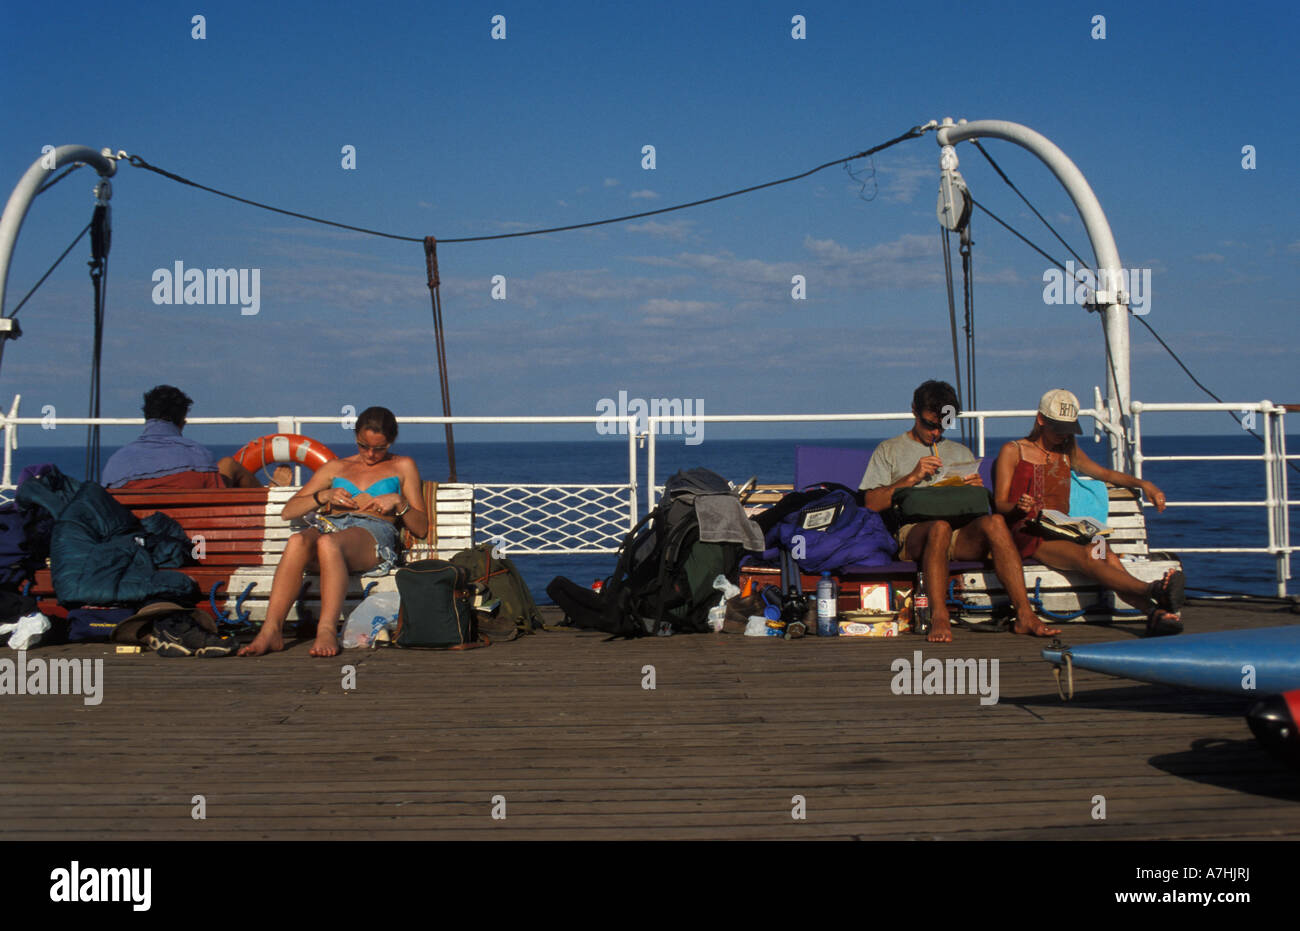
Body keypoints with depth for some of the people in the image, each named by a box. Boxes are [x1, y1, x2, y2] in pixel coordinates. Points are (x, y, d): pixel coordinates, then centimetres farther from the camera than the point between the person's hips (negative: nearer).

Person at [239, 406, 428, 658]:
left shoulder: (402, 466, 25)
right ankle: (271, 630, -43)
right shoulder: (336, 467, 30)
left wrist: (398, 502, 1)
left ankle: (327, 630, -50)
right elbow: (288, 511, 22)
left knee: (328, 542, -40)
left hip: (372, 532, -3)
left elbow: (421, 529, 19)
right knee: (297, 541, -36)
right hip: (327, 525, 3)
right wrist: (324, 496, 5)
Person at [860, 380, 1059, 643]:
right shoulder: (889, 450, 18)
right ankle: (939, 617, -44)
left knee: (994, 521, -31)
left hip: (961, 535, 3)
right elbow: (871, 503, 4)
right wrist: (912, 478, -5)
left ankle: (1024, 614, -37)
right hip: (912, 531, -3)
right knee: (939, 526, -39)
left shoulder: (961, 453, 29)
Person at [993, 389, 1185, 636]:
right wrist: (1018, 507, -21)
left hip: (1063, 531, 5)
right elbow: (999, 504, 3)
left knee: (1107, 556, -32)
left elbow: (1105, 473, 35)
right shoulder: (1013, 451, 9)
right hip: (1029, 533, -5)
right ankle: (1154, 591, -59)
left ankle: (1155, 613, -56)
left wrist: (1142, 484, 18)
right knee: (1086, 557, -36)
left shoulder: (1069, 452, 26)